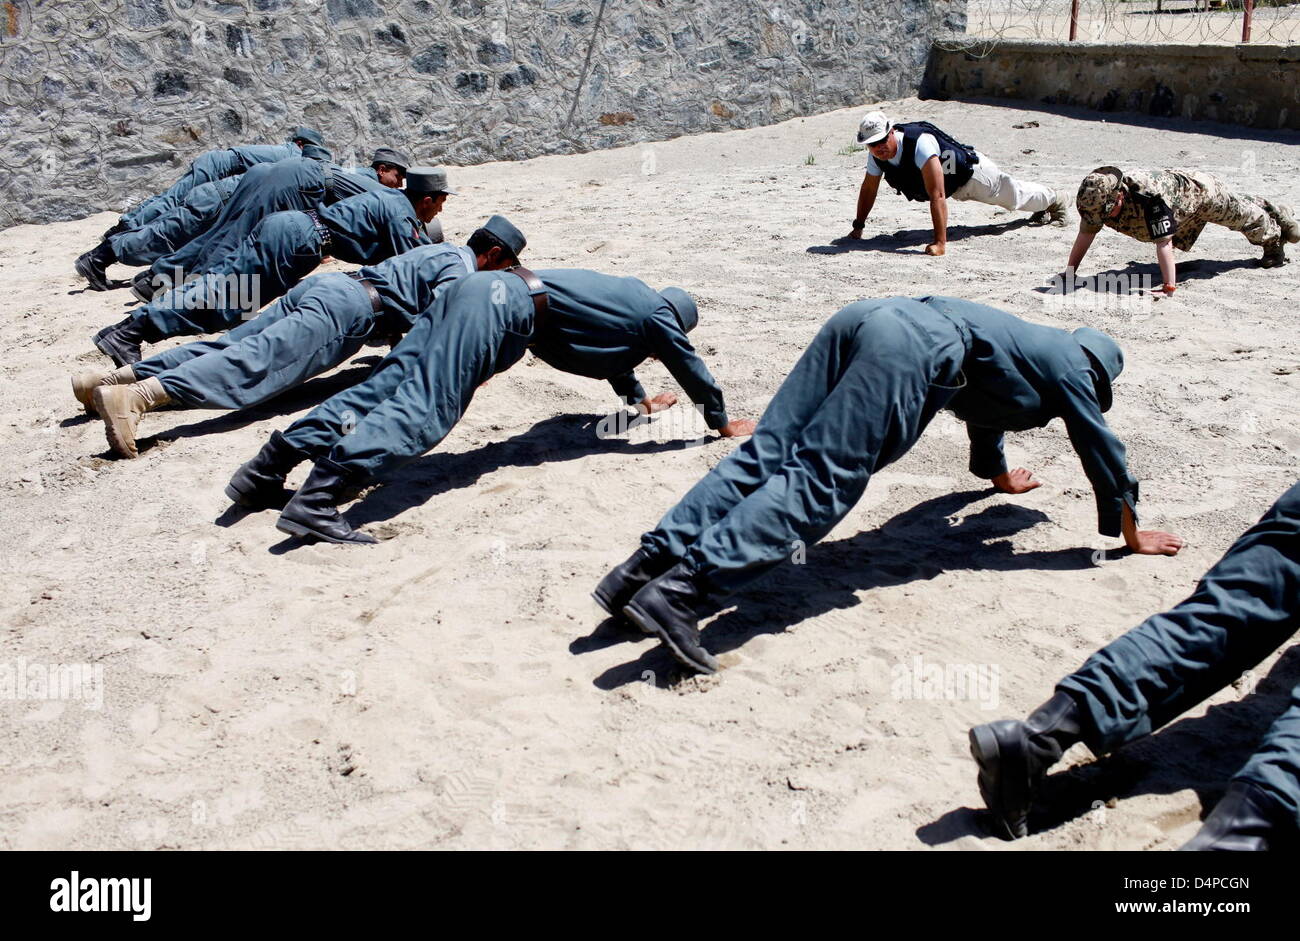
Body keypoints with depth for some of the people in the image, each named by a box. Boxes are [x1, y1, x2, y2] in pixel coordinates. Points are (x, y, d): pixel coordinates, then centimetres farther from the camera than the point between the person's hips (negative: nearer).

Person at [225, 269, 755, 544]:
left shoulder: (631, 296, 32)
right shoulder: (657, 316, 9)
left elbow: (612, 352, 49)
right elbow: (691, 369, 16)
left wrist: (639, 399, 61)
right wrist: (722, 423, 30)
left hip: (482, 290, 9)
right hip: (504, 306, -9)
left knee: (387, 385, -2)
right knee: (423, 410, -21)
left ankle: (266, 468, -10)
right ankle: (318, 497, -38)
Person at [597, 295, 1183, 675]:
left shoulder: (1035, 345, 41)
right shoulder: (1072, 367, 20)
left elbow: (984, 402, 58)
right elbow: (1103, 454, 22)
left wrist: (998, 474, 74)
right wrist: (1133, 535, 36)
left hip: (868, 317, 8)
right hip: (914, 349, -8)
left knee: (765, 455, -4)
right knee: (816, 483, -19)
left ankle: (650, 562, -16)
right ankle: (685, 590, -34)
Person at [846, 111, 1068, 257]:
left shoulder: (919, 144, -47)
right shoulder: (876, 155, -26)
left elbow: (937, 196, -50)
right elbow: (868, 189, -7)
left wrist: (940, 243, -52)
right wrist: (857, 226, -6)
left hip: (970, 171, -6)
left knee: (1015, 195, 22)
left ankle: (1054, 200, 54)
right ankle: (1042, 208, 61)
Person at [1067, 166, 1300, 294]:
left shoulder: (1149, 197, -52)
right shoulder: (1098, 200, -33)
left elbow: (1164, 242, -52)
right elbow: (1086, 233, -21)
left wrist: (1169, 287, -53)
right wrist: (1069, 273, -24)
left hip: (1199, 189, -7)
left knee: (1245, 216, 22)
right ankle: (1262, 206, 66)